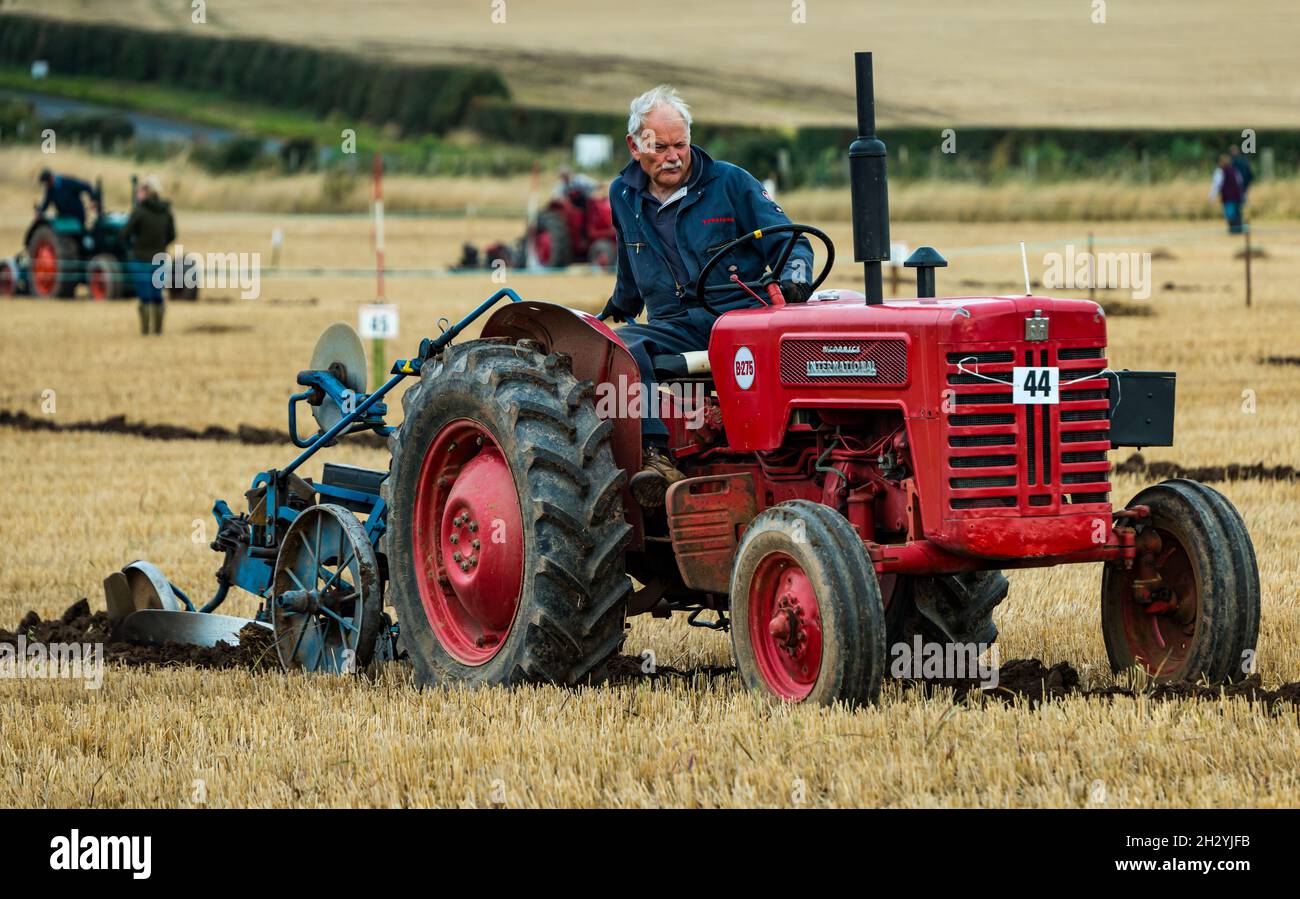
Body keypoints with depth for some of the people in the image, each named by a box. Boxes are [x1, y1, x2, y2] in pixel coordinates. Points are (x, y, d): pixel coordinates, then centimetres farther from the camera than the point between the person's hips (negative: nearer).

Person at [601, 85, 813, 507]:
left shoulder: (729, 182, 4)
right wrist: (621, 306, 47)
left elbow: (789, 242, 4)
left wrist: (792, 278, -17)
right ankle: (657, 455, -44)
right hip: (674, 327, 3)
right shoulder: (624, 196, 14)